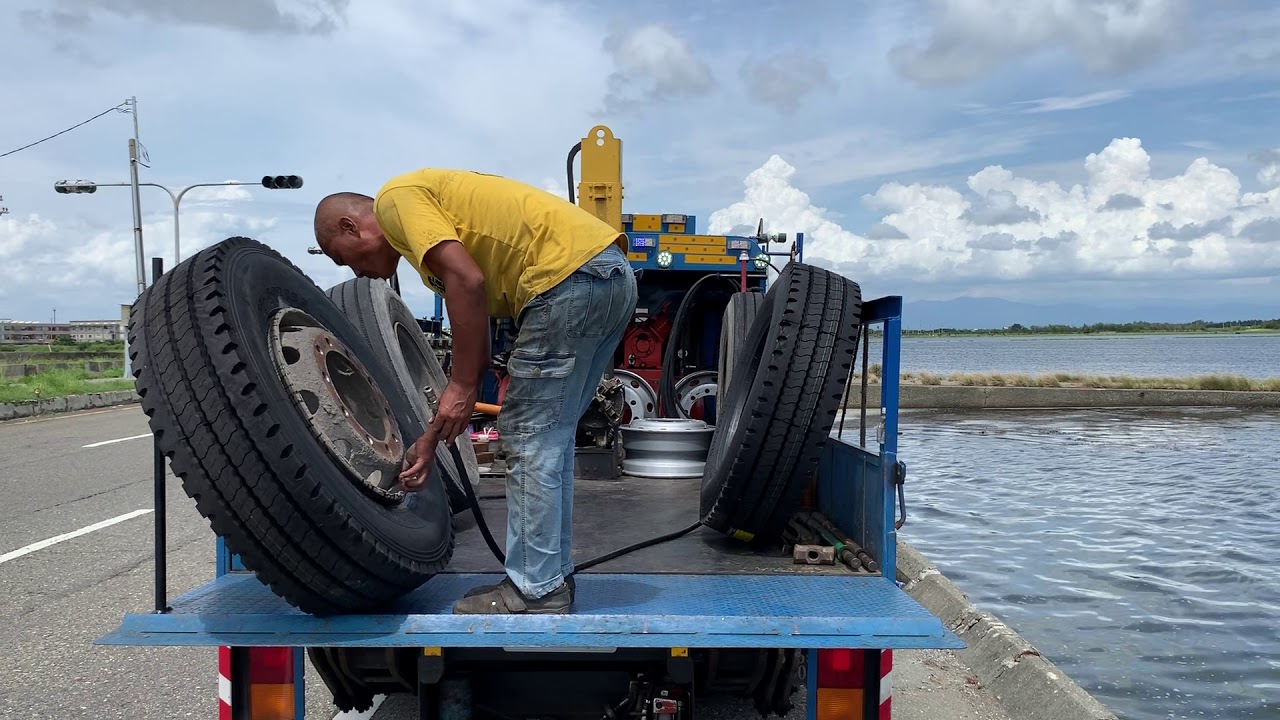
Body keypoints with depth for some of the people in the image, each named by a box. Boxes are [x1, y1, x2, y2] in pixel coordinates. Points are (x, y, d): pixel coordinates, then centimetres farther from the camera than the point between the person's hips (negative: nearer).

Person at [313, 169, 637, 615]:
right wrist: (432, 438, 27)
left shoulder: (395, 198, 2)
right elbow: (475, 343, 25)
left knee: (529, 439, -1)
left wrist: (461, 387, -9)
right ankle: (553, 575, 26)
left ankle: (536, 591, 9)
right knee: (550, 436, 17)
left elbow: (468, 281, -15)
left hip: (569, 274, -10)